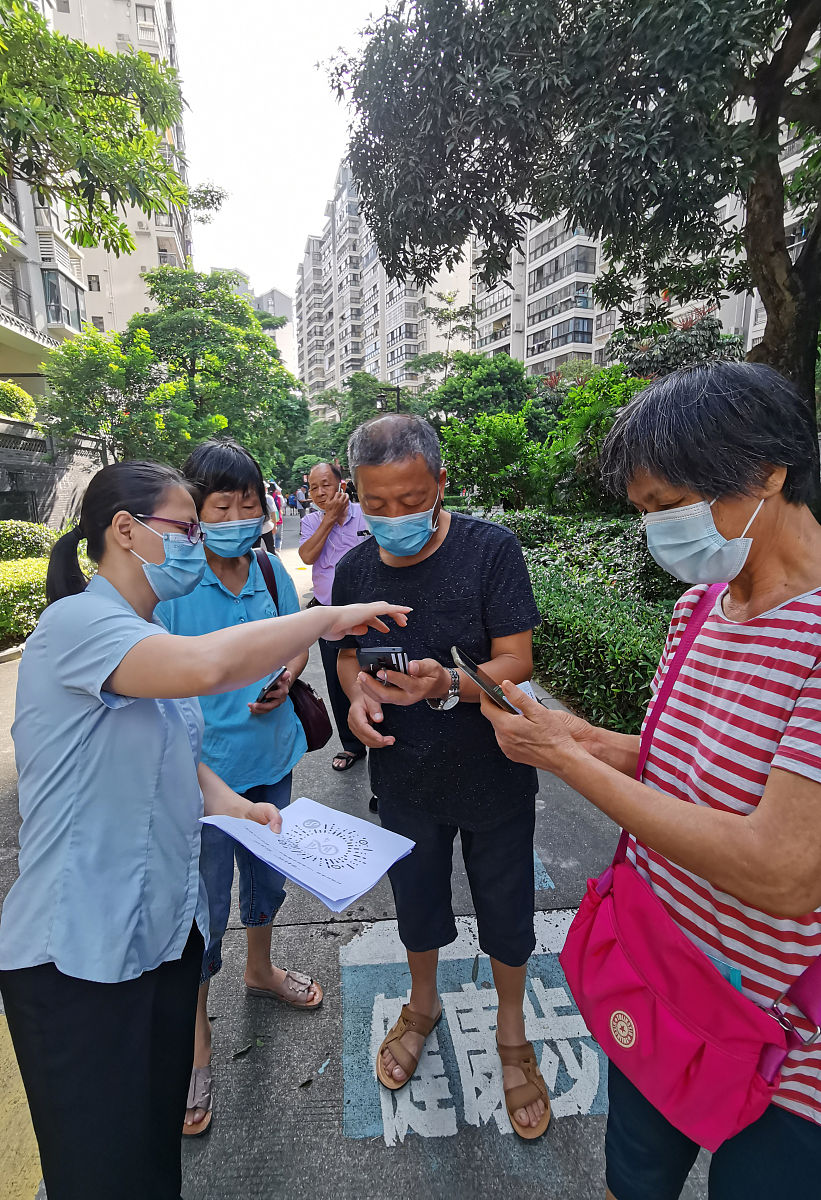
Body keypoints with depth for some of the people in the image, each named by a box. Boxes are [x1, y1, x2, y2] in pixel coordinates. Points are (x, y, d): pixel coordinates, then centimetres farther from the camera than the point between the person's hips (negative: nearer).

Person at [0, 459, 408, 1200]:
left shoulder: (146, 641, 12)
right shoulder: (76, 623, -20)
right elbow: (205, 666, -39)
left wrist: (229, 803, -2)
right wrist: (329, 618, -25)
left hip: (164, 928, 8)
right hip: (80, 953, -8)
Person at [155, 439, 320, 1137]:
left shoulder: (270, 569, -3)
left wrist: (285, 680, -10)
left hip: (270, 756, 6)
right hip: (203, 767, -5)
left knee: (268, 874, 25)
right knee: (203, 906, 9)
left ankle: (261, 969, 55)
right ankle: (195, 1035, 37)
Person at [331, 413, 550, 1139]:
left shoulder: (491, 549, -18)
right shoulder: (355, 569, -6)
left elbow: (517, 661, -19)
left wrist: (448, 686, -38)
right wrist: (358, 694, -15)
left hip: (493, 776, -2)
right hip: (404, 776, 3)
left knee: (507, 913, 16)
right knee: (416, 901, 24)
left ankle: (511, 1033, 47)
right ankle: (423, 1005, 55)